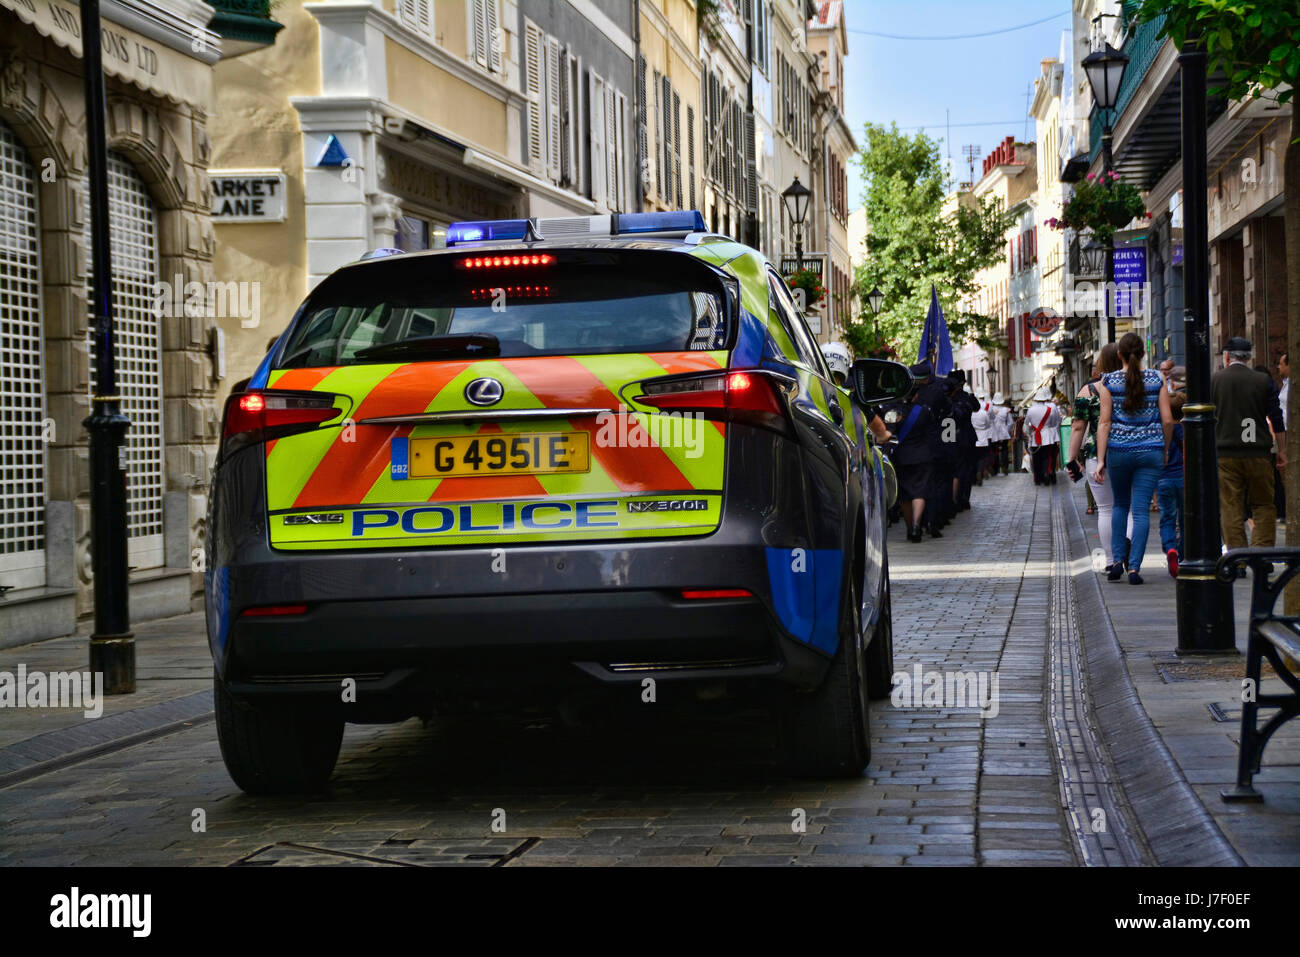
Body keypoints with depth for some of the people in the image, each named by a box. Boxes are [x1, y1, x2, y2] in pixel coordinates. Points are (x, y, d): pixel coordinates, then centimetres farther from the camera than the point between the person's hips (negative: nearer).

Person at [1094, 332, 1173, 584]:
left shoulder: (1109, 382, -2)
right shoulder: (1157, 380, 0)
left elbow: (1105, 423, -5)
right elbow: (1167, 421, -1)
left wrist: (1100, 460, -4)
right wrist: (1165, 451, 13)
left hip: (1119, 450, 0)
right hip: (1150, 450, 0)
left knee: (1120, 504, 19)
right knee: (1141, 509, 1)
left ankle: (1117, 560, 12)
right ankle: (1134, 568, -4)